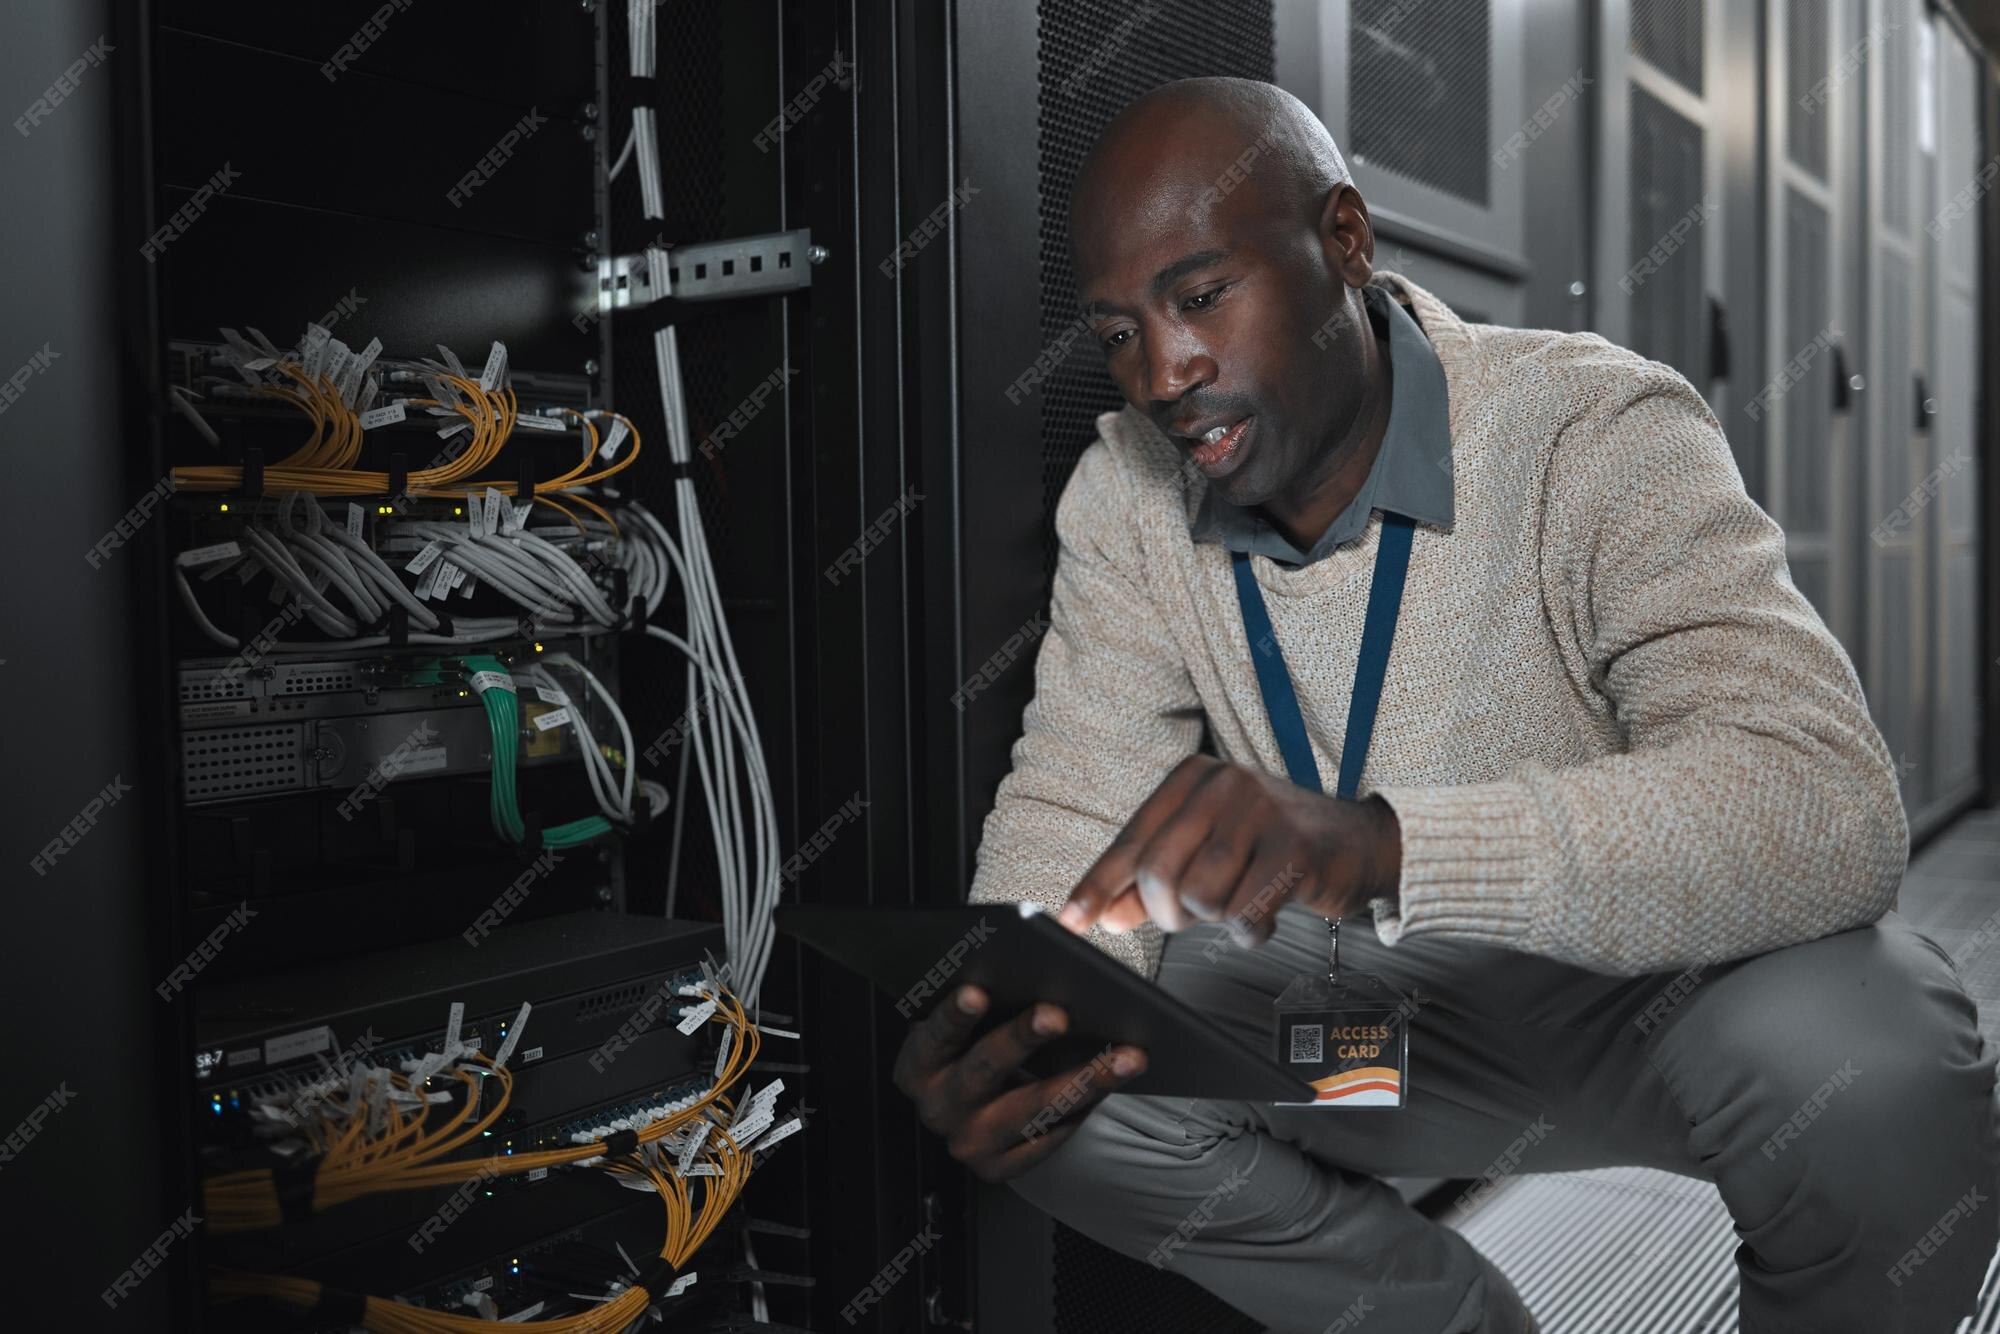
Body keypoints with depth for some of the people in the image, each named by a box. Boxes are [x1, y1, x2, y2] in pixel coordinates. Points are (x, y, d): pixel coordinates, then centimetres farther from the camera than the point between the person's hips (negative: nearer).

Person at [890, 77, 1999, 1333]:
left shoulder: (1597, 434, -23)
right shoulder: (1127, 496, -7)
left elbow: (1833, 805, -36)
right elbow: (1074, 806, -7)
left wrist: (1381, 842, -51)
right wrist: (1000, 1025, -30)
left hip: (1670, 977, -3)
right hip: (1384, 1004, 4)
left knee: (1874, 1064, -35)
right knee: (1047, 1078, -16)